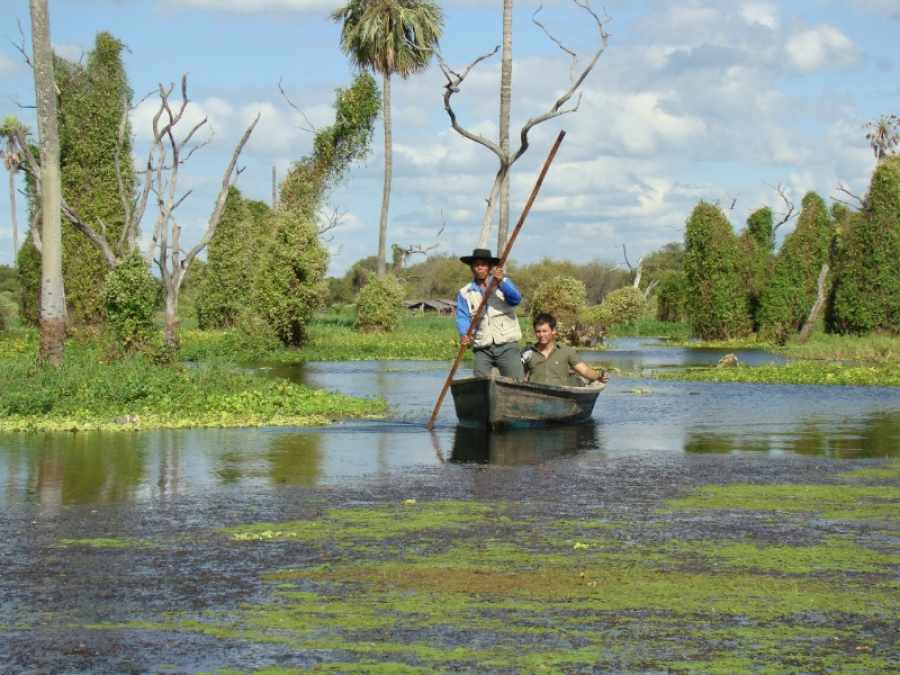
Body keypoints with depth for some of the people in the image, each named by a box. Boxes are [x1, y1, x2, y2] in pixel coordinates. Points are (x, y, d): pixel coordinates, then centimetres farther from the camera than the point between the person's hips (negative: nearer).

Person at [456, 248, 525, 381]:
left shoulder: (504, 284, 9)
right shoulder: (464, 293, 10)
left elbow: (516, 299, -11)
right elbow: (462, 317, -1)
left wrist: (501, 282, -28)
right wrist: (464, 335, -22)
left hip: (507, 346, -1)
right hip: (482, 349, 1)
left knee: (518, 384, -11)